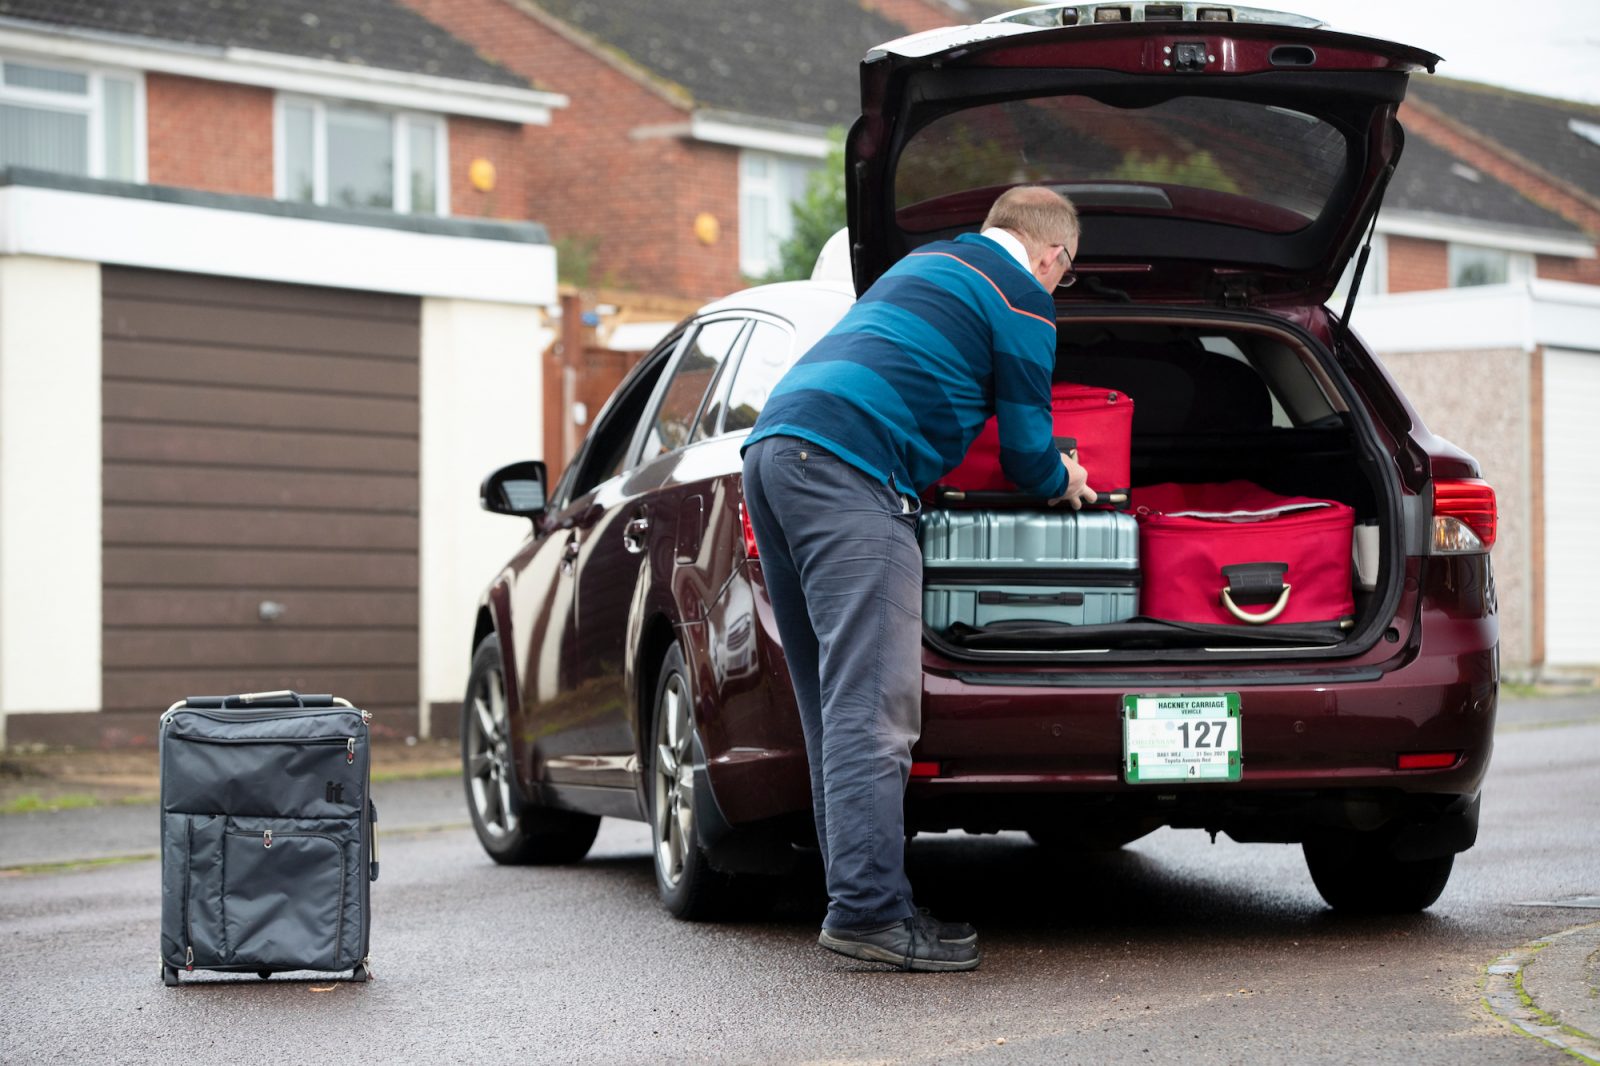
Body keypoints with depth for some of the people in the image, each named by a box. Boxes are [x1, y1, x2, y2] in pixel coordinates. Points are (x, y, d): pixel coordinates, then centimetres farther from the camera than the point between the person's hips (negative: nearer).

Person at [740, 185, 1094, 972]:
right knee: (873, 704, -13)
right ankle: (868, 909, -18)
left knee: (836, 704, 9)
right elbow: (1025, 451, 7)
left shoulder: (923, 264, 32)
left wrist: (1044, 467, 54)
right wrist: (1064, 483, 31)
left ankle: (862, 901, 9)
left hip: (773, 443, 9)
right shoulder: (1023, 298, 6)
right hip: (848, 466, -9)